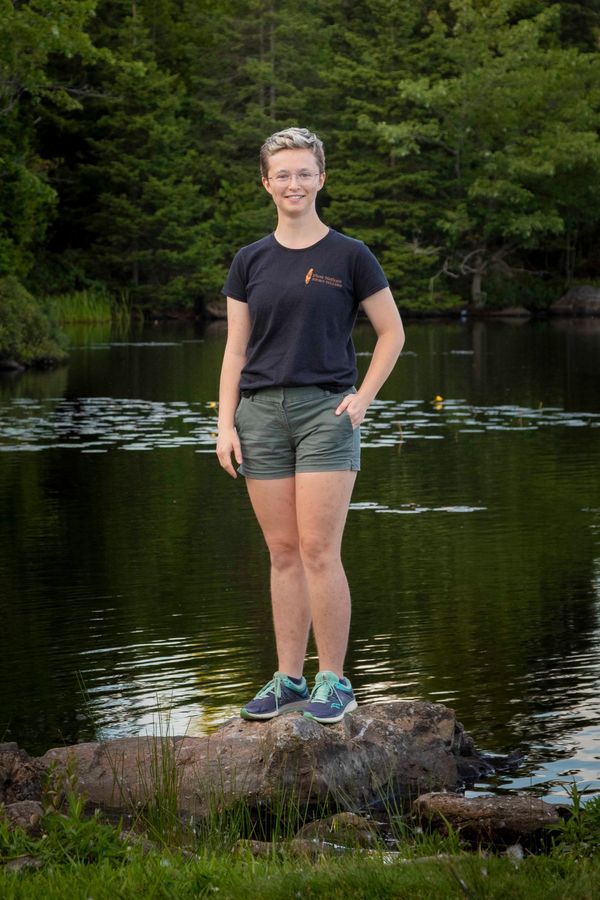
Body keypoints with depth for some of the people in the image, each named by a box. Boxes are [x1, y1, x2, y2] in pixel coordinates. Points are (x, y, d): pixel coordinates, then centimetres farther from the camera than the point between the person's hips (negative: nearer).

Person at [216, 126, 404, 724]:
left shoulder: (348, 256, 0)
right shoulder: (250, 261, 9)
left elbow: (391, 332, 6)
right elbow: (235, 349, 10)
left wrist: (363, 397, -4)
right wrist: (225, 424, 2)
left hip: (325, 410, -3)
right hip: (261, 412, 3)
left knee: (319, 553, -8)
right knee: (283, 553, 6)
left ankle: (334, 683, 1)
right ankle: (288, 680, 13)